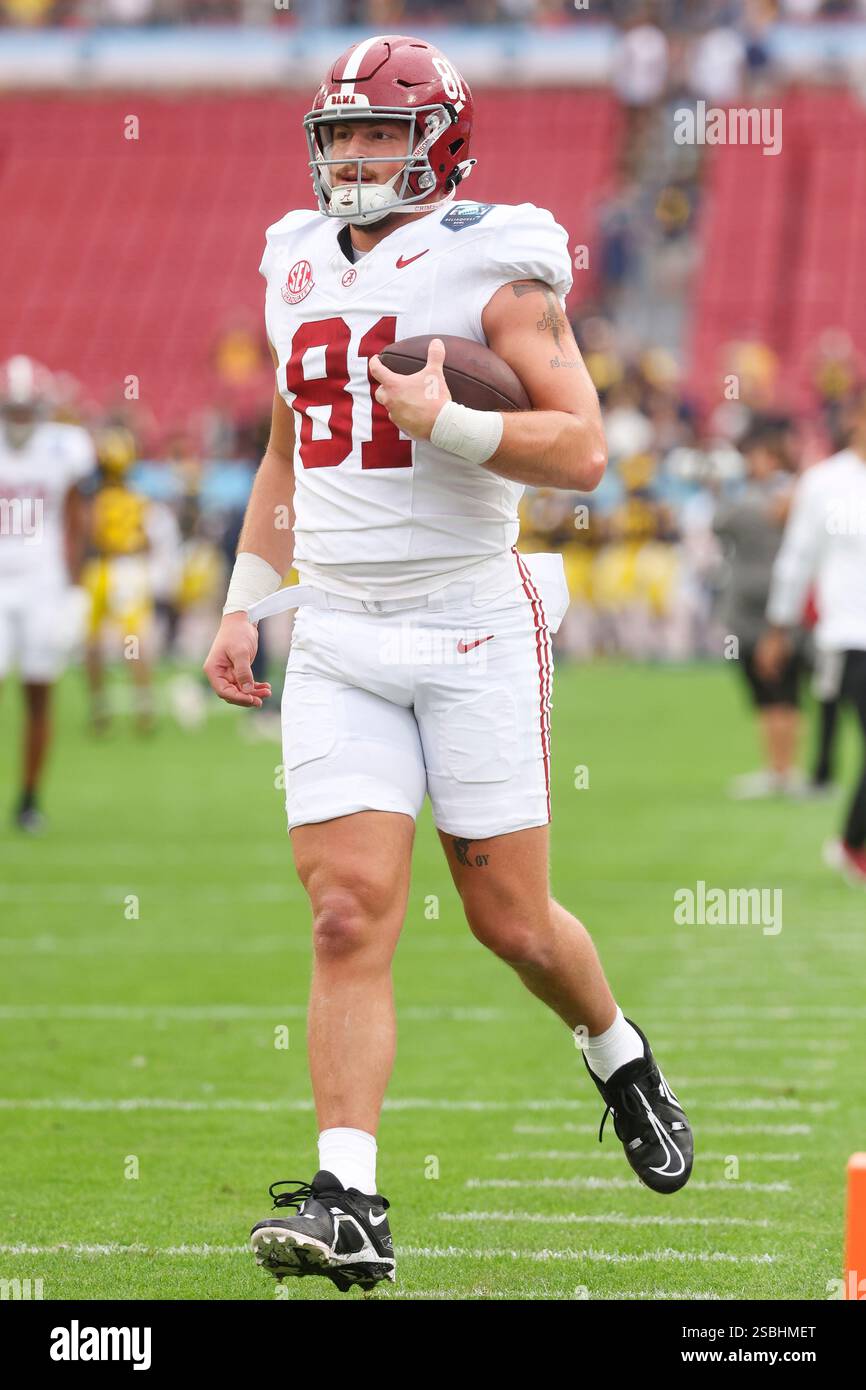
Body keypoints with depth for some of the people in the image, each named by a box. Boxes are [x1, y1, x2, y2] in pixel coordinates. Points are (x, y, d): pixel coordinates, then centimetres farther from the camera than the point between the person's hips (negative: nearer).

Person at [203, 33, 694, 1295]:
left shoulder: (493, 269, -6)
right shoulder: (301, 271, 12)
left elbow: (583, 447, -11)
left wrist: (450, 424, -24)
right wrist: (246, 605, 19)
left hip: (473, 630, -4)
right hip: (338, 638, 4)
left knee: (512, 918, 4)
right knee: (350, 912, -9)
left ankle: (620, 1056, 36)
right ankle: (348, 1205, -14)